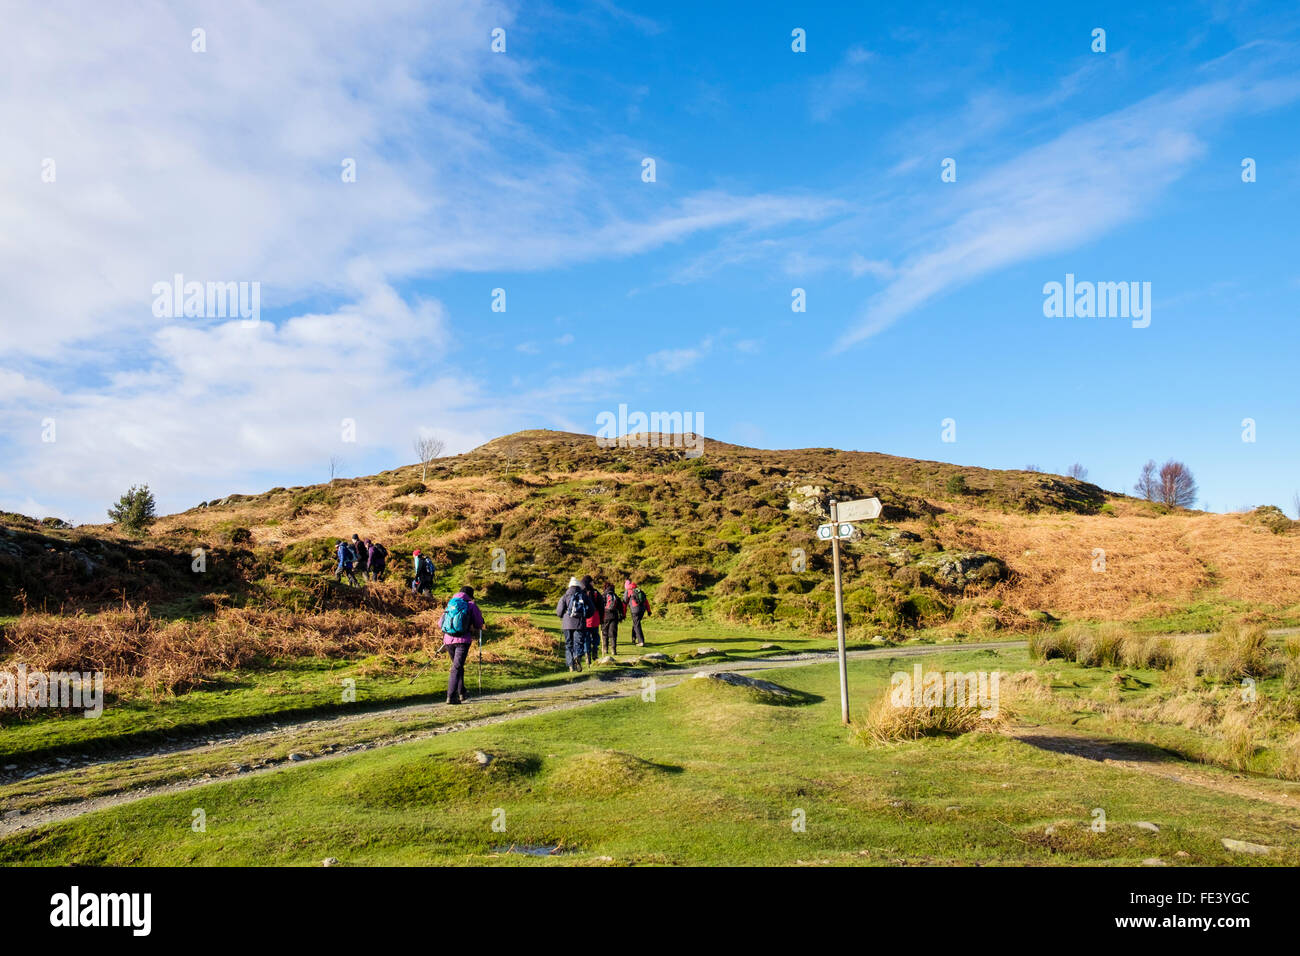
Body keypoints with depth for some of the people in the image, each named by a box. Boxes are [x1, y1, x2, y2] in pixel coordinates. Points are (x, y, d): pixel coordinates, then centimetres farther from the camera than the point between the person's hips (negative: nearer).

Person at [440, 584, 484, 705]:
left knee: (457, 665, 21)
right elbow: (479, 625, 6)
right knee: (457, 667, -6)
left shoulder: (450, 604, 14)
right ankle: (451, 697, -16)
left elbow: (440, 624, 13)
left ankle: (461, 693, 28)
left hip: (448, 639, 4)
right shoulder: (471, 605, 3)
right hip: (463, 640, -4)